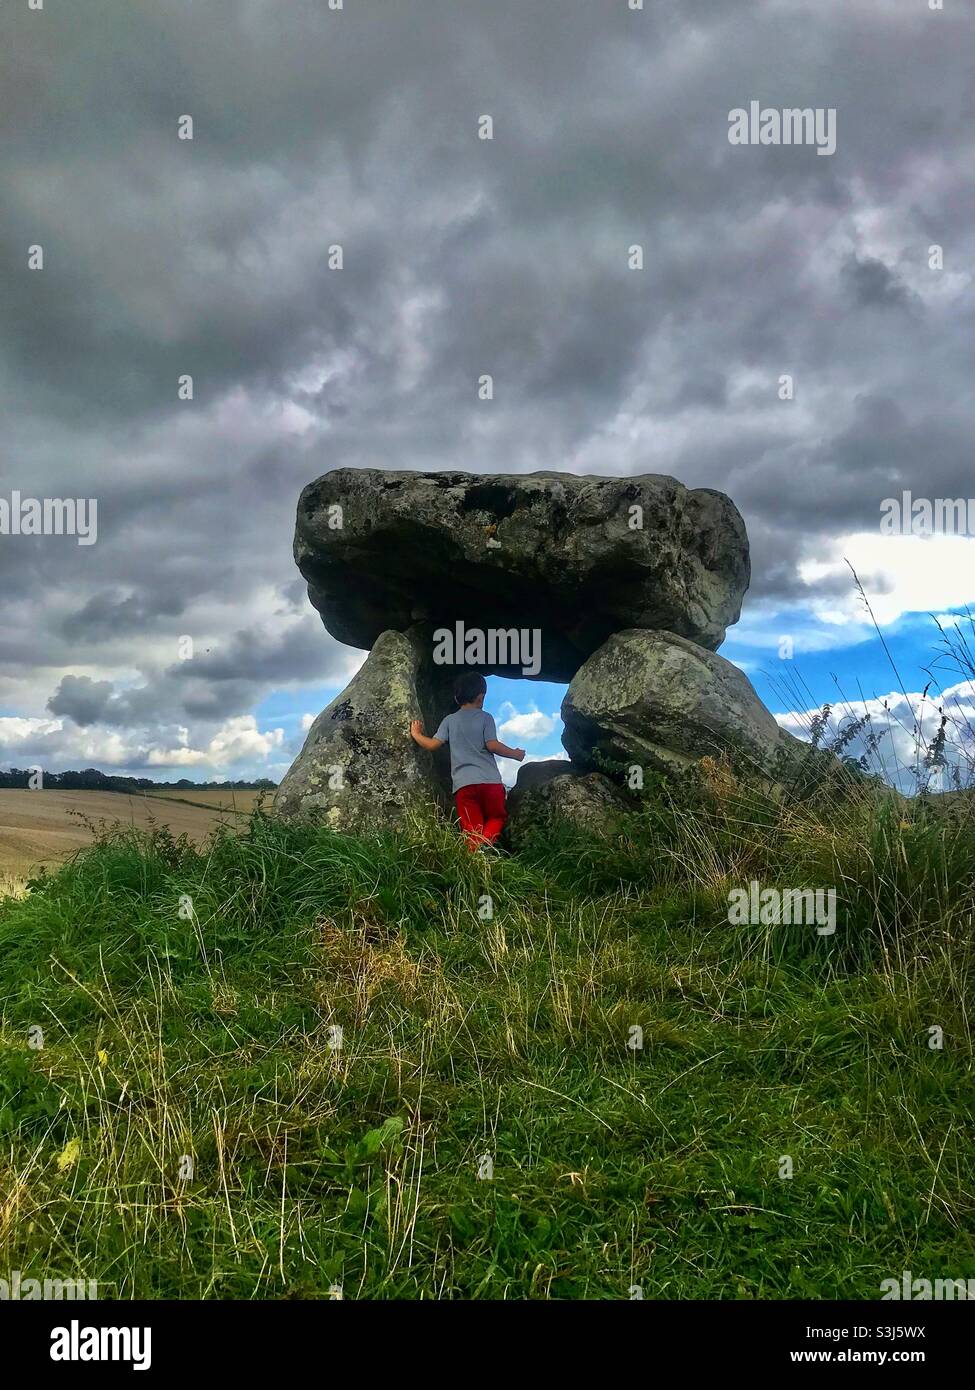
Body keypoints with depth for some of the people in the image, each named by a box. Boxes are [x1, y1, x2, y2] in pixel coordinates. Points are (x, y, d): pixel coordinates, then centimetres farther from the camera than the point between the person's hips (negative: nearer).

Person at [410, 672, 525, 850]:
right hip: (490, 780, -1)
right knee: (497, 817, 17)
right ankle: (487, 841, -12)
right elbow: (492, 745, -5)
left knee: (472, 830, 3)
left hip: (463, 783, 1)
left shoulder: (449, 720, 12)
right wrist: (515, 754, 9)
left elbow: (433, 745, 5)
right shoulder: (485, 717, 5)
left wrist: (416, 734, 23)